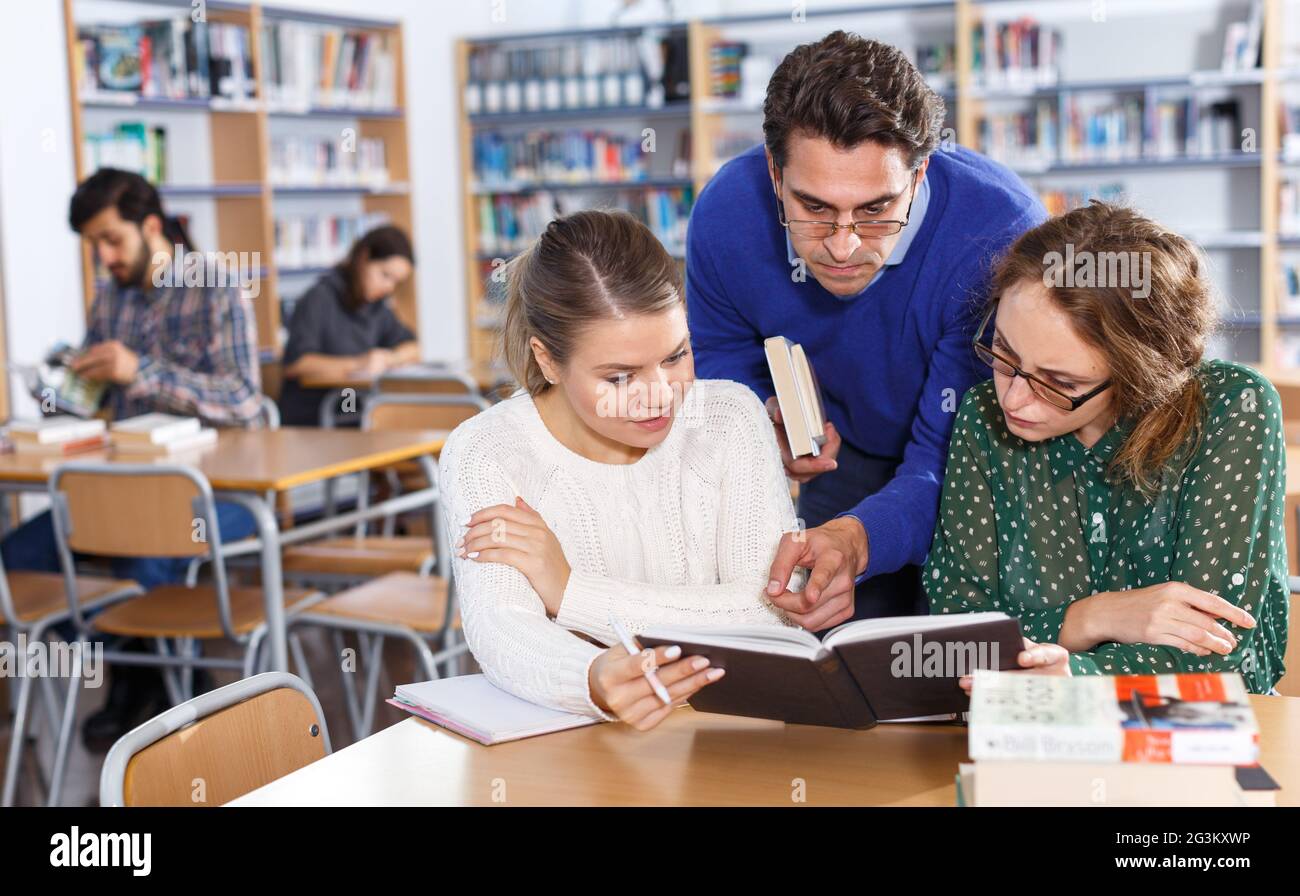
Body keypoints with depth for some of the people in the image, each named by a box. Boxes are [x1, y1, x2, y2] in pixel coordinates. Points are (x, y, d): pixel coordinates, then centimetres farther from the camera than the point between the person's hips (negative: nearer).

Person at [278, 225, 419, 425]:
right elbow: (294, 363, -17)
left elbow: (412, 347, 17)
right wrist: (356, 365, -28)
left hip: (358, 418, 7)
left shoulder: (376, 305, 15)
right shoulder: (319, 299, -7)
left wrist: (392, 357, -6)